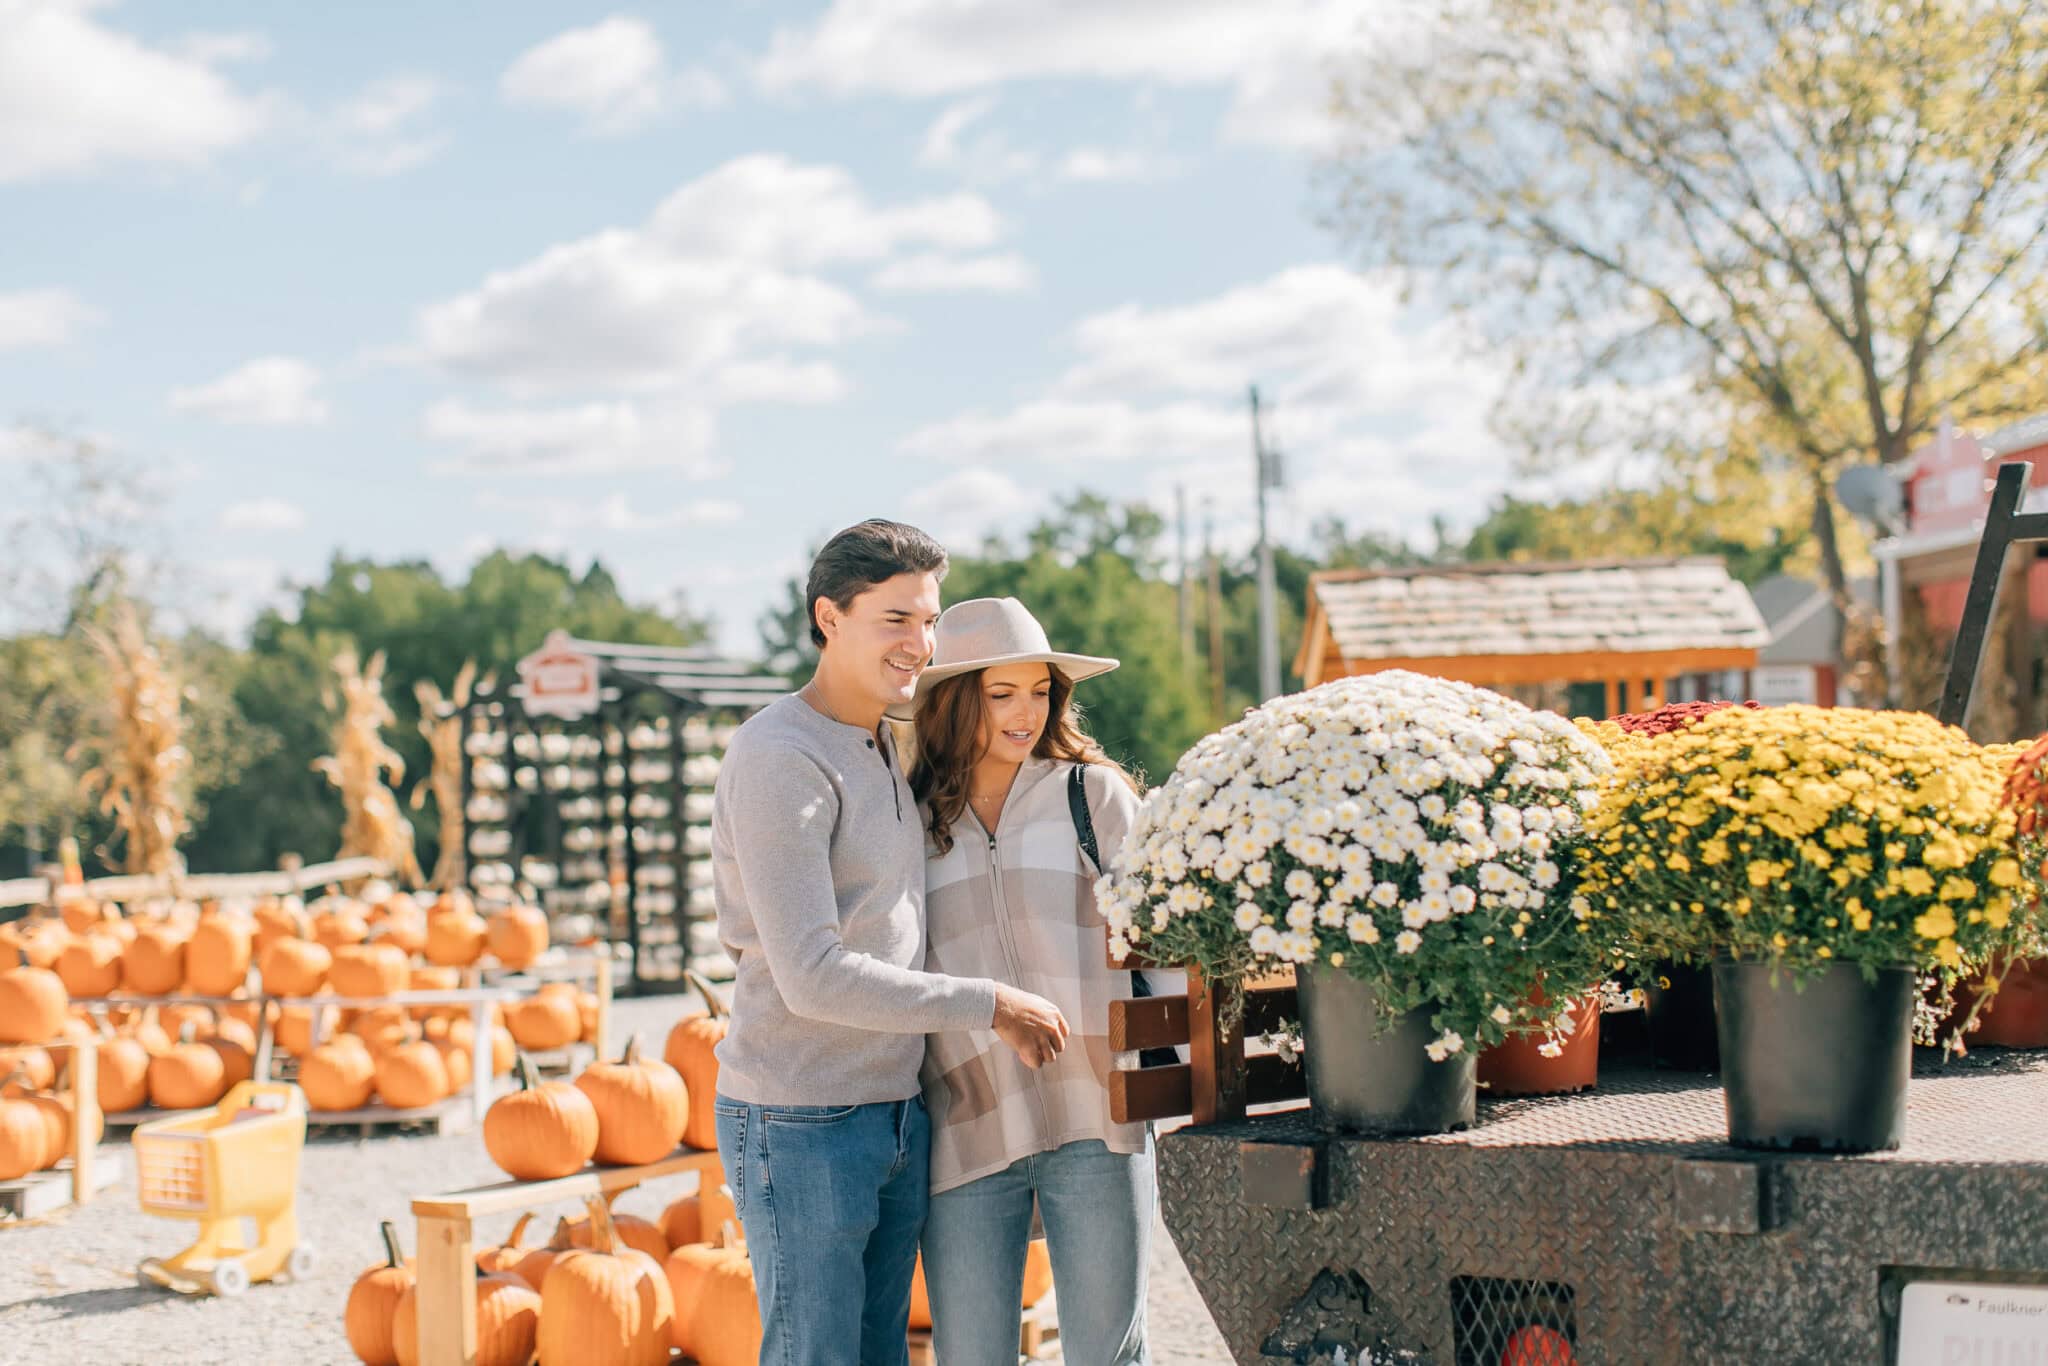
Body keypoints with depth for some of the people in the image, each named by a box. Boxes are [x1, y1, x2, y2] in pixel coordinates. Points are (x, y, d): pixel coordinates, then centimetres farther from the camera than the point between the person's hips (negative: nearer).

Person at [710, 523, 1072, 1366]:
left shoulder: (886, 749, 12)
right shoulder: (778, 760, -16)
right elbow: (814, 976, -22)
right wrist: (989, 1006, -16)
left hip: (896, 1112, 8)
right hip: (800, 1128, -8)